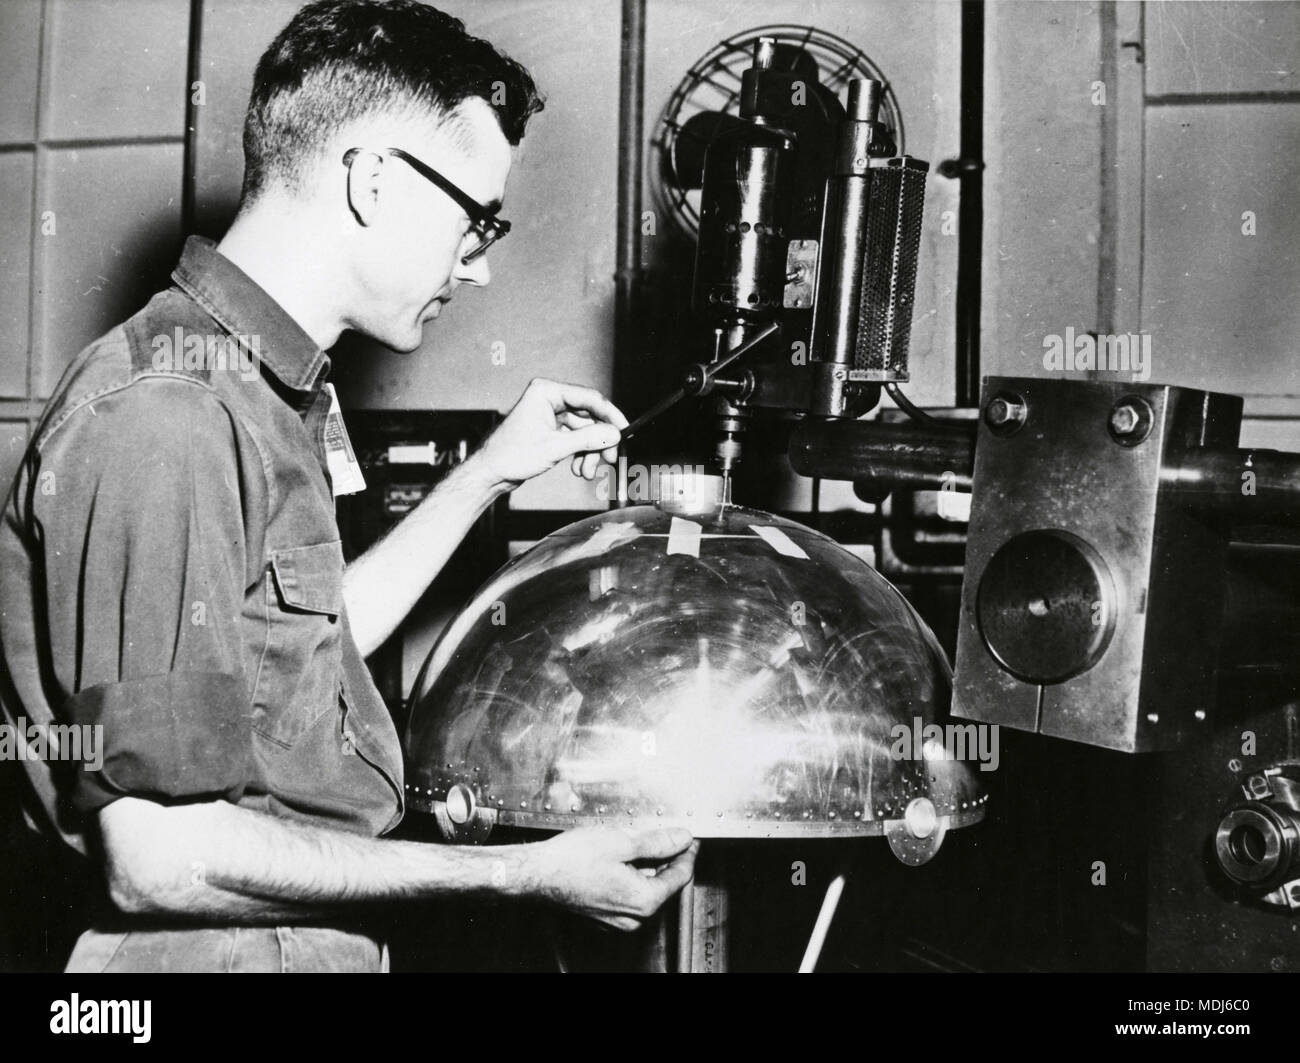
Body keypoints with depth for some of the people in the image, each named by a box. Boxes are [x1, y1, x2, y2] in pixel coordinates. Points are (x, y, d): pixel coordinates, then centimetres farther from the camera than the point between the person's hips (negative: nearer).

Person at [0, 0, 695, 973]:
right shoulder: (165, 419, -24)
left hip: (313, 937, 9)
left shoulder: (269, 396, 8)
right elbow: (159, 858, -26)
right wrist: (524, 876, -22)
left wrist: (488, 476, 13)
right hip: (217, 950, -9)